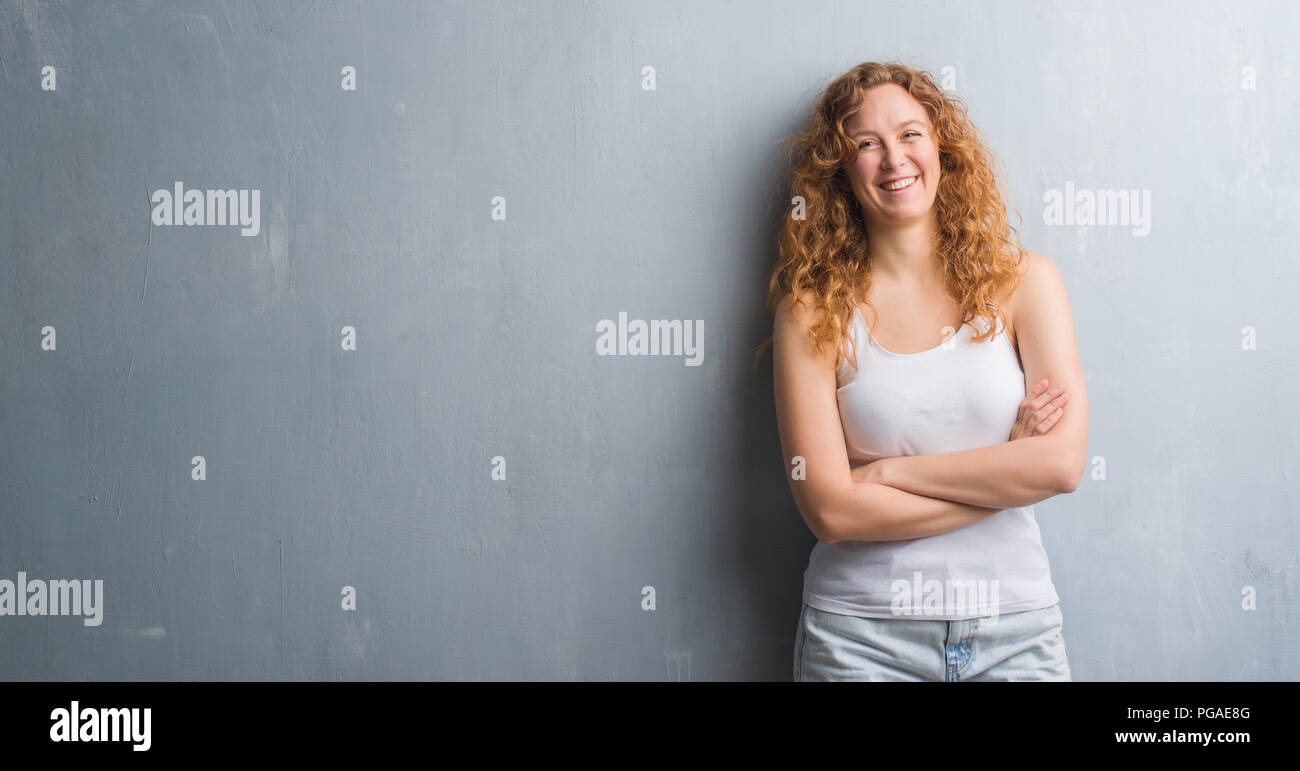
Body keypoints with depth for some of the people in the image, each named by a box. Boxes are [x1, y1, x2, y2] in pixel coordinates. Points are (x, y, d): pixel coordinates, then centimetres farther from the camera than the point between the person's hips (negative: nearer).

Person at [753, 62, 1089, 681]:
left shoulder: (1023, 280, 0)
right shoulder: (813, 310, -5)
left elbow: (1064, 461, -10)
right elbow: (830, 510, -12)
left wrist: (889, 471, -11)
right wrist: (1005, 472, -10)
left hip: (1013, 628, 2)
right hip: (859, 634, -1)